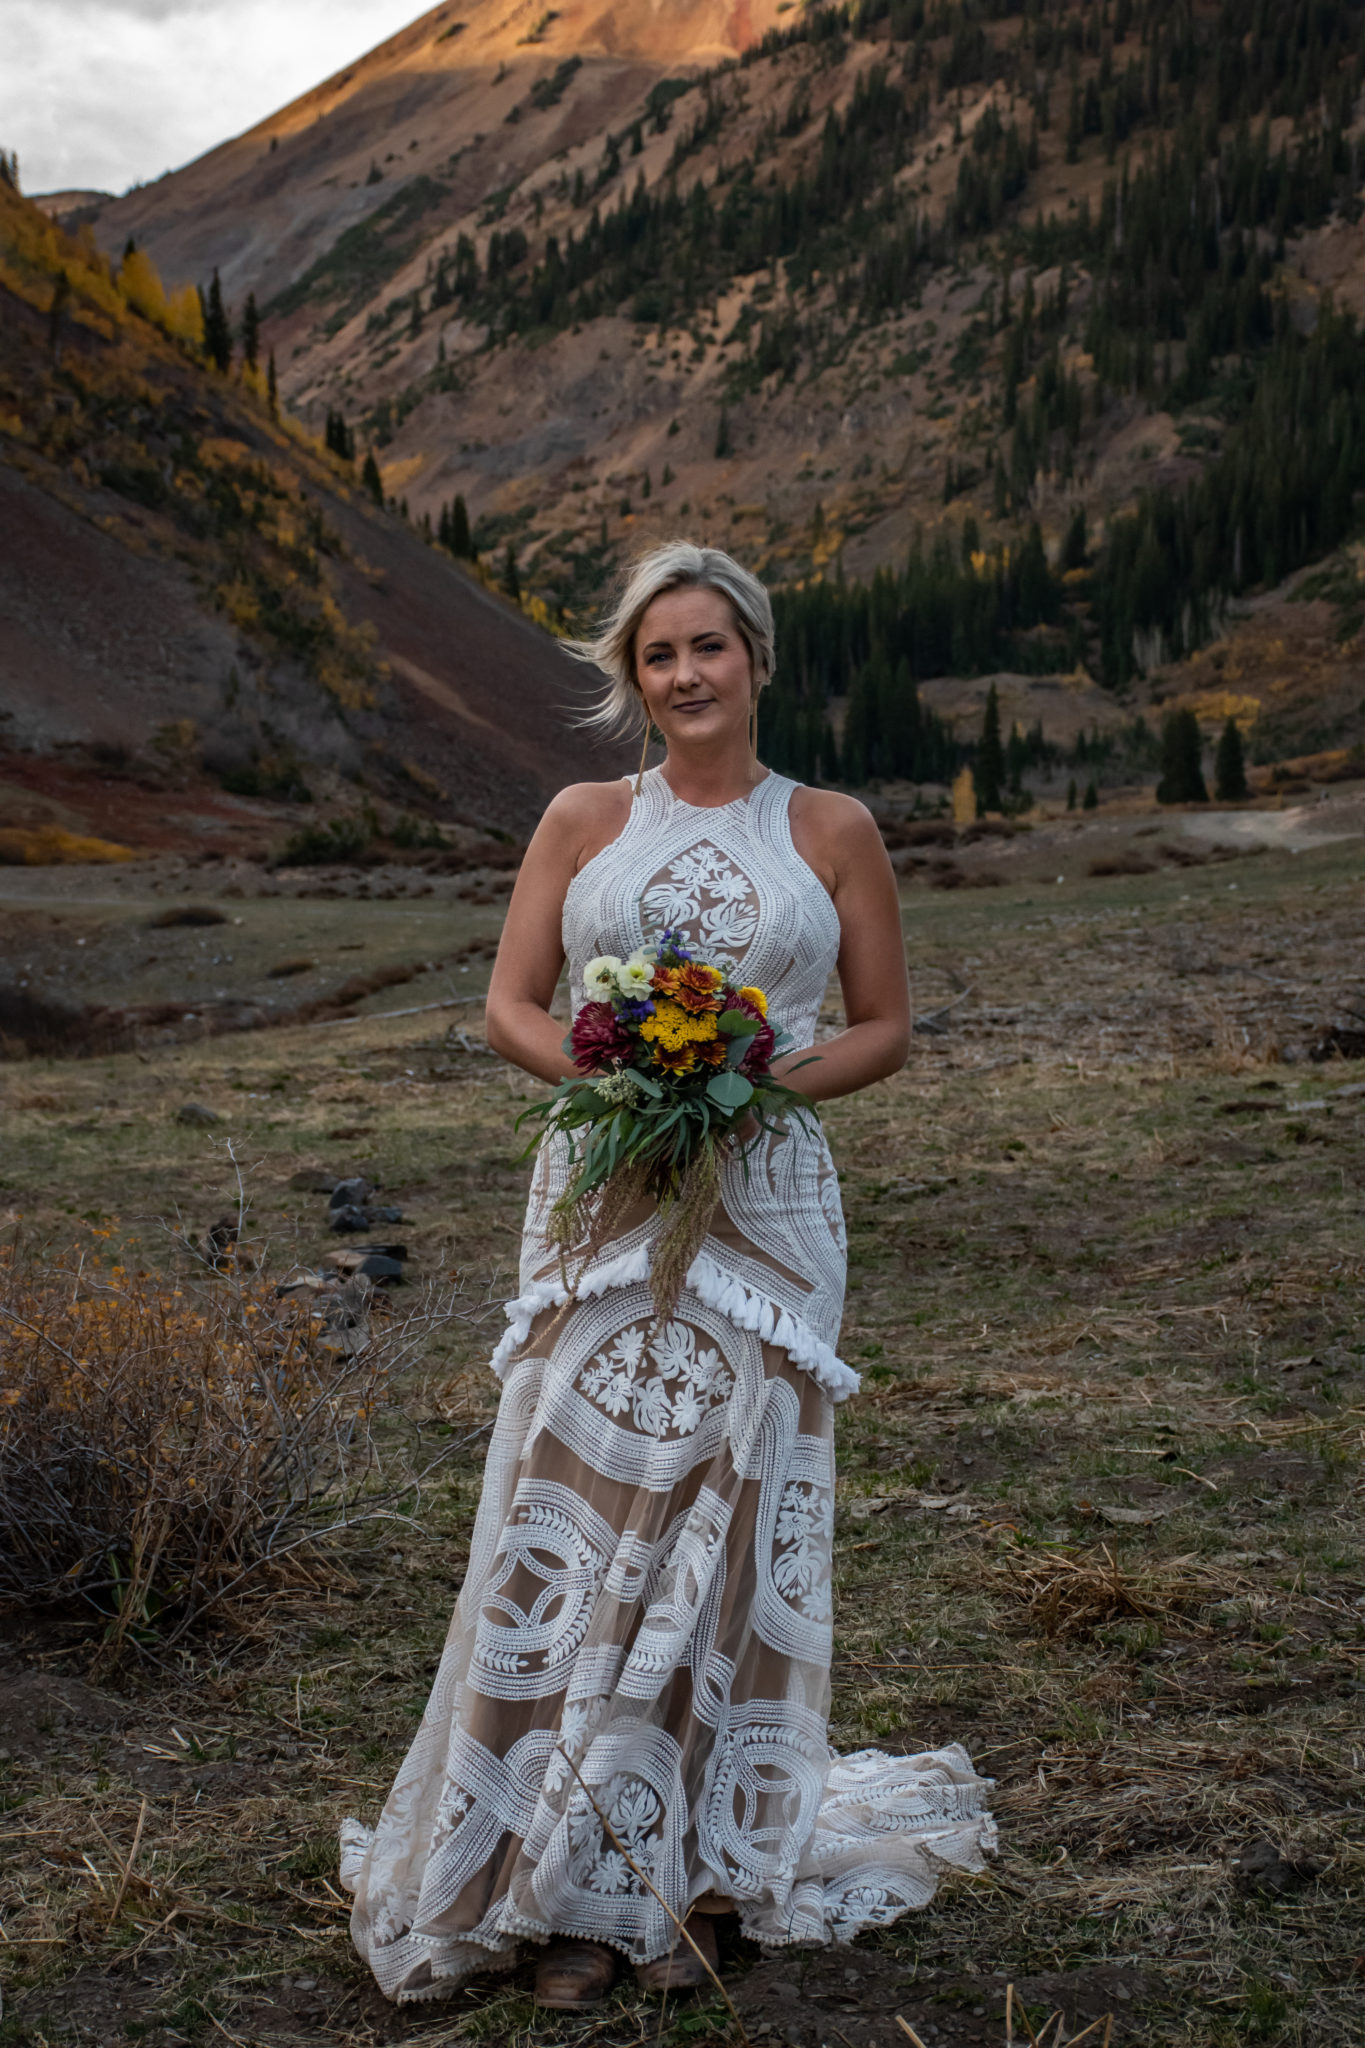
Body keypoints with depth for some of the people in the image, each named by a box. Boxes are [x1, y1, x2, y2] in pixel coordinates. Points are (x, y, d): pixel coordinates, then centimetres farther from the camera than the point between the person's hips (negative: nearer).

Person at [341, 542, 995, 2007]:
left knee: (725, 1530, 1)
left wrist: (771, 1079, -11)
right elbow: (508, 1007, 7)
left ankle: (689, 1867, 15)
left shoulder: (830, 831, 6)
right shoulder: (581, 822, 9)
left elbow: (886, 1028, 8)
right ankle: (574, 1882, 9)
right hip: (601, 1196, 1)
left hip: (765, 1208, -1)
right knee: (574, 1516, -3)